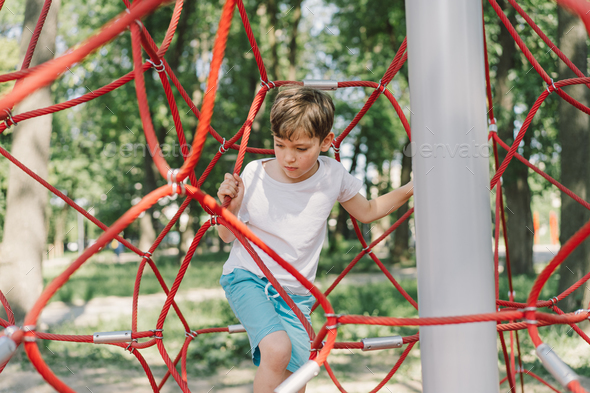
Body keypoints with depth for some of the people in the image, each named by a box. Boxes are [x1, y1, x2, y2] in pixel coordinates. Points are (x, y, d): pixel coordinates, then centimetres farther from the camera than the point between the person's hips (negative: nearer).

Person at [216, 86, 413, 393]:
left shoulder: (332, 174, -7)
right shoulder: (254, 175, -13)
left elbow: (367, 211, 13)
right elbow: (227, 236, 0)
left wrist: (411, 188, 2)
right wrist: (230, 208, -21)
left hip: (296, 295, 3)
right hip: (248, 278, -3)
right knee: (277, 350, -29)